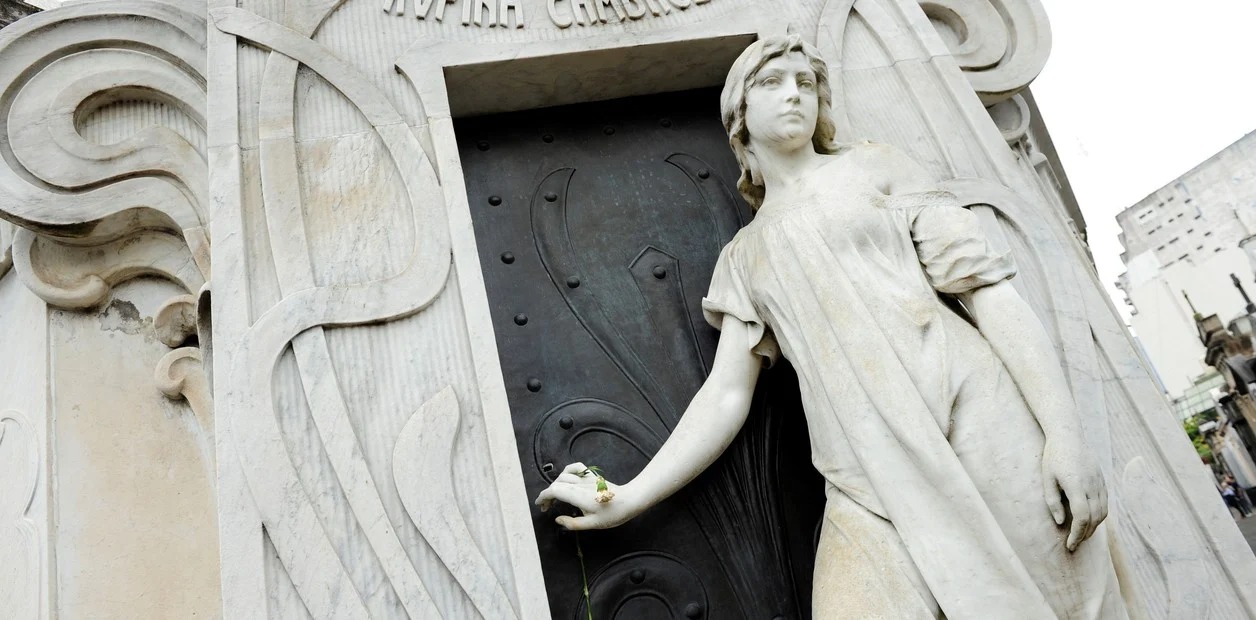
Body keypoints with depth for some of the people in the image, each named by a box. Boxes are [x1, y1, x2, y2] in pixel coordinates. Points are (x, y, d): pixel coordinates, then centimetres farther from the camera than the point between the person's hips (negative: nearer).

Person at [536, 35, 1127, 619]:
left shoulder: (872, 165, 13)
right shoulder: (744, 256, 19)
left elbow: (984, 281, 3)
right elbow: (726, 394, 12)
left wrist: (1064, 431, -8)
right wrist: (625, 499, 3)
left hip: (982, 426, -1)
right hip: (870, 488, 2)